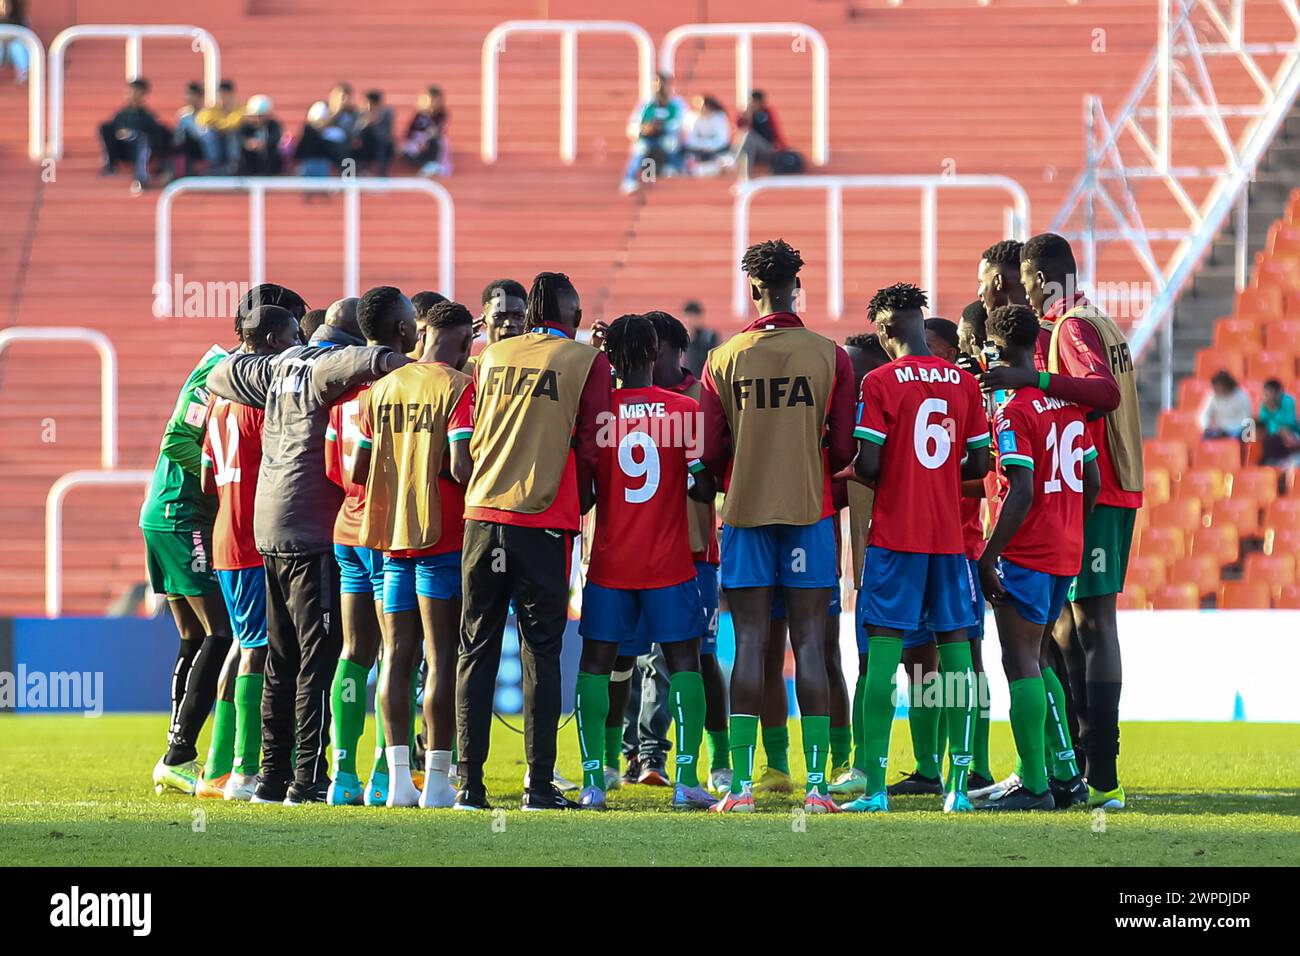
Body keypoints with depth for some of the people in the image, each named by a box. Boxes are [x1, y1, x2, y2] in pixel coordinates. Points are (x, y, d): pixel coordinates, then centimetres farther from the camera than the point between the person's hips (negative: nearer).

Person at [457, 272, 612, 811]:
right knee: (541, 652, 2)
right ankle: (540, 783, -2)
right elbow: (589, 447, -1)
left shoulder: (492, 357, 11)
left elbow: (471, 440, 13)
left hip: (482, 511, 3)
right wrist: (580, 499, 16)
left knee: (476, 649, 6)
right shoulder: (587, 362, 0)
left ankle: (470, 783, 2)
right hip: (544, 522, -3)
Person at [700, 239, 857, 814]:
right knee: (809, 643, 2)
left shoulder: (723, 359, -2)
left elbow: (711, 453, -1)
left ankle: (740, 784, -3)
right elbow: (844, 449, -1)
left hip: (745, 509, 0)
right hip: (810, 509, 0)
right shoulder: (829, 357, -2)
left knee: (749, 644, 1)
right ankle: (816, 784, -2)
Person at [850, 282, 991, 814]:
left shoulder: (879, 383, -8)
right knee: (954, 647, 7)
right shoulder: (963, 383, 5)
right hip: (949, 535, 4)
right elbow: (979, 465, 8)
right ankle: (959, 784, 4)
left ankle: (874, 786, -7)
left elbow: (868, 465, -13)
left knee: (883, 653, -3)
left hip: (895, 535, -4)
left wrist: (845, 474, 9)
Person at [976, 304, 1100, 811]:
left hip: (1027, 555, -8)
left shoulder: (1014, 412, -14)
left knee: (1021, 662, -5)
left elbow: (1022, 493, -20)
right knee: (1035, 658, 18)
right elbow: (1092, 480, 14)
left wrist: (988, 556, -16)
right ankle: (1065, 773, 17)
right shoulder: (1070, 403, 10)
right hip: (1068, 552, 8)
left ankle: (1035, 785, -8)